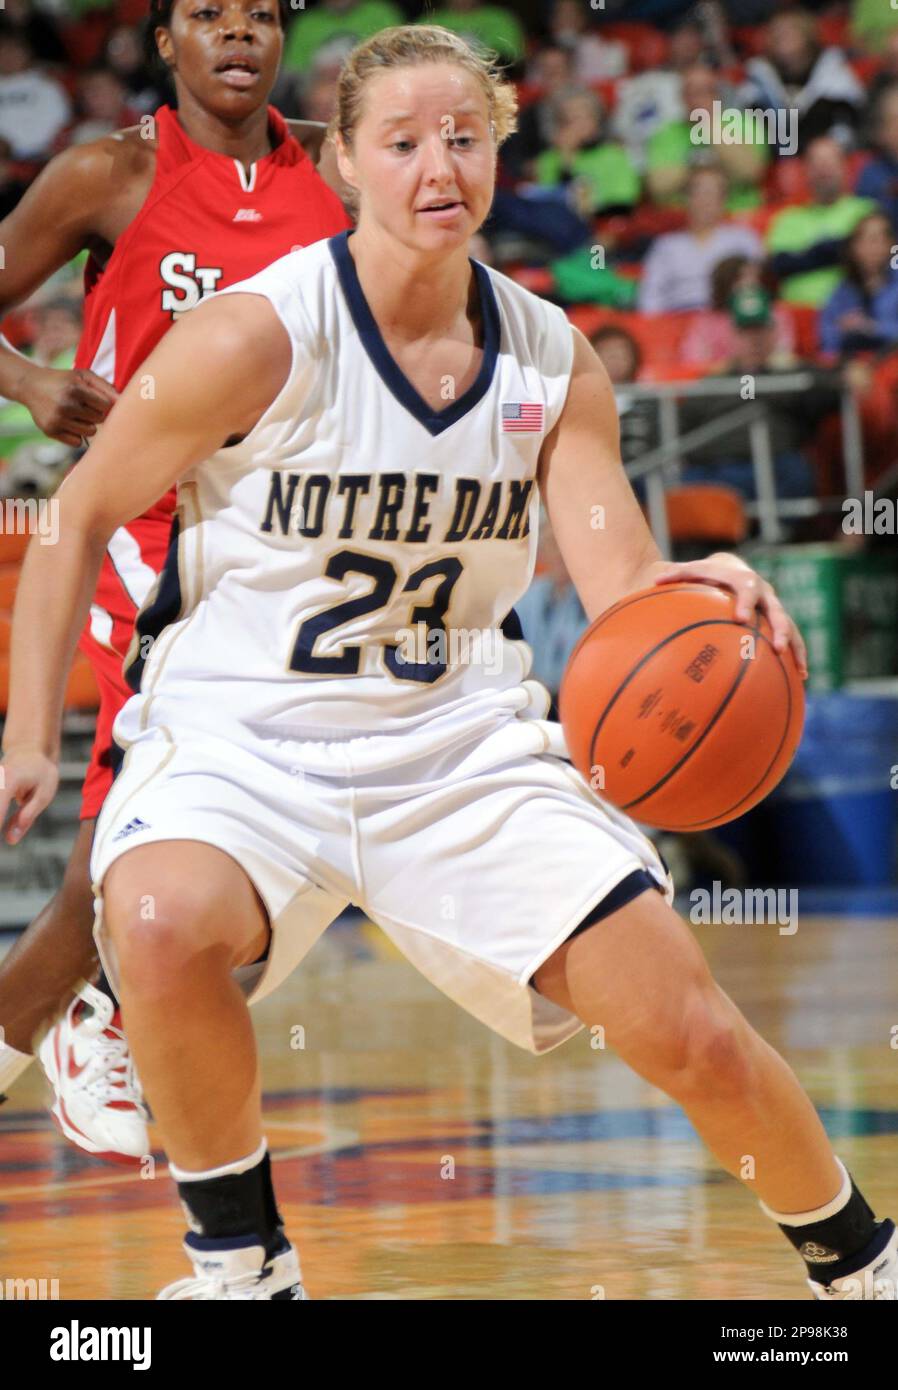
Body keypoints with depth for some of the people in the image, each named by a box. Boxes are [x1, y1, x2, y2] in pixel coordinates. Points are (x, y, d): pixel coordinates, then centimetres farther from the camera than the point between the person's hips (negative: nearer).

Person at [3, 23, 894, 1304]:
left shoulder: (551, 359, 0)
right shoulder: (256, 337, -13)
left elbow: (621, 586, -7)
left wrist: (691, 592, -32)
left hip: (464, 737, 3)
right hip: (247, 729, -3)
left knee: (691, 1035, -7)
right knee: (163, 924, -37)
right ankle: (240, 1258, -13)